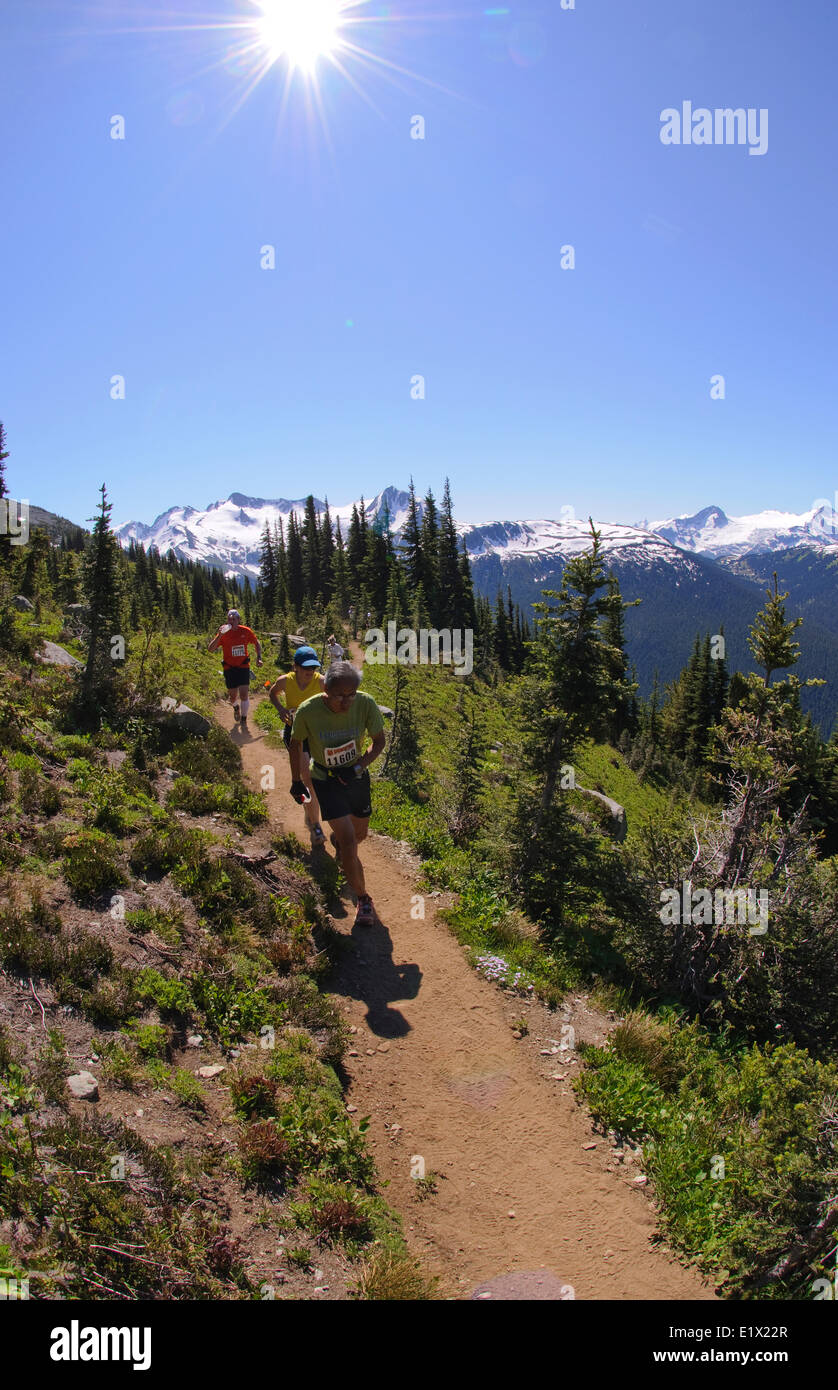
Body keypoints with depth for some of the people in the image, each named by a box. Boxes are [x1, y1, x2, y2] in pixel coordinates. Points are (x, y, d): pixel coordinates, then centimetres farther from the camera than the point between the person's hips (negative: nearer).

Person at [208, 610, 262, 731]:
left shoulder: (246, 631, -7)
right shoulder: (224, 633, -11)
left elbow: (257, 643, 12)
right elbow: (210, 649, -19)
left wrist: (259, 658, 1)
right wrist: (220, 635, -31)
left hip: (243, 667, 0)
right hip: (229, 668, 0)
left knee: (244, 694, -11)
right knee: (233, 696, 11)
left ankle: (244, 721, 0)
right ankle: (236, 708, 46)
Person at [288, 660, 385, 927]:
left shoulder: (366, 704, -24)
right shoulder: (308, 711, -27)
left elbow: (379, 741, -8)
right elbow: (296, 743, -6)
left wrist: (358, 766, -22)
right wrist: (296, 780, 0)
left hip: (356, 775, 3)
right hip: (326, 780, -3)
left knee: (360, 833, 20)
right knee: (348, 840, -13)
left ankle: (337, 840, 57)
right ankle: (363, 900, 5)